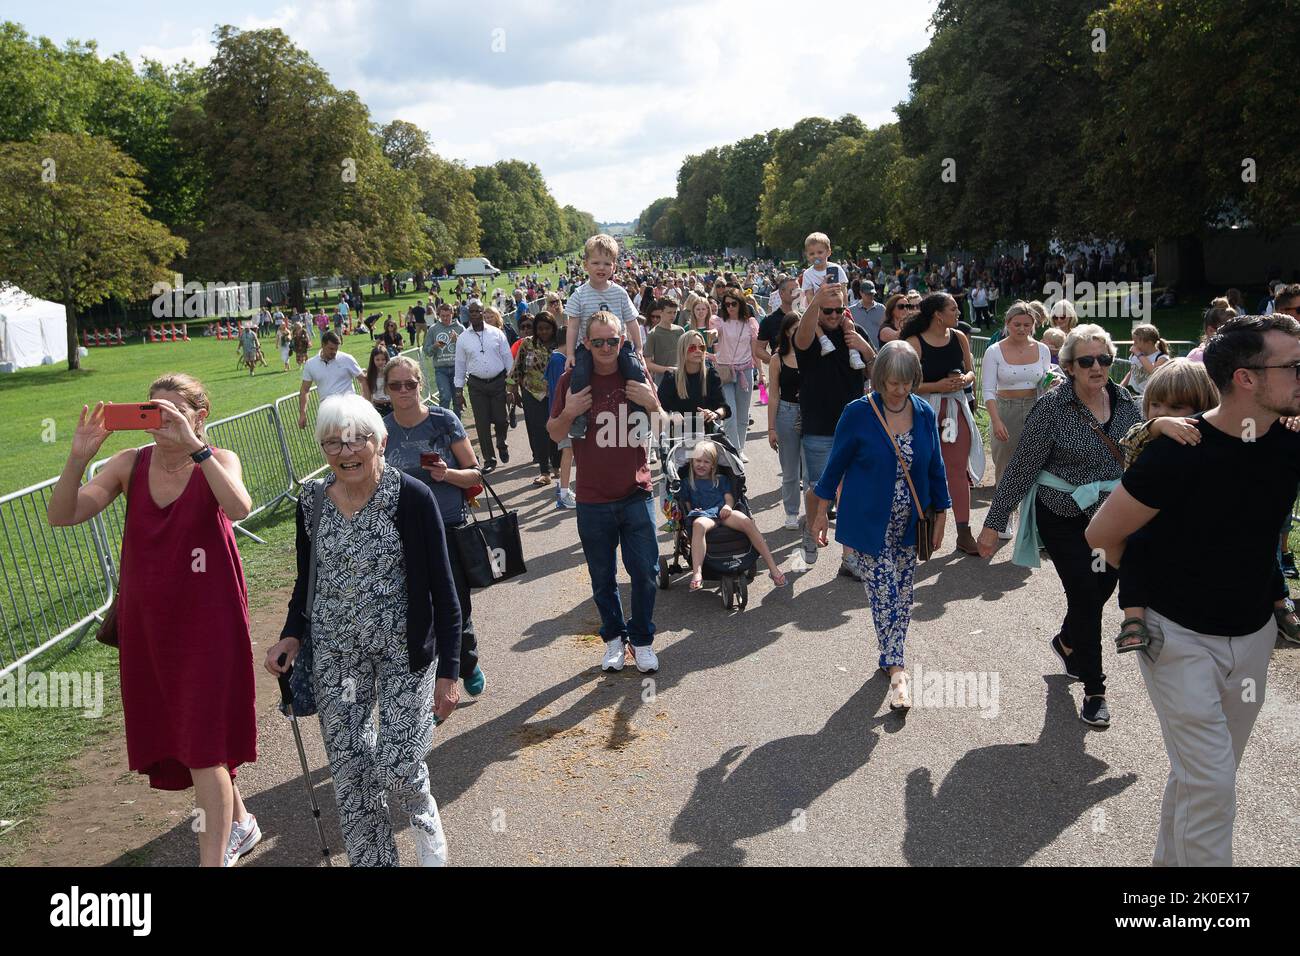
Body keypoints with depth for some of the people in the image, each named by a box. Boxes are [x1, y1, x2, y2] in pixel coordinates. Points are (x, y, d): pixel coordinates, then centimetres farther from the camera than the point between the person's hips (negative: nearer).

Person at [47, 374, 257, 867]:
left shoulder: (218, 461, -10)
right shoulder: (130, 464, -2)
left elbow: (238, 507, -32)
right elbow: (60, 515, -12)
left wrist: (194, 447, -38)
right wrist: (79, 457, -26)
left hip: (206, 621, -5)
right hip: (146, 622, 5)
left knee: (202, 741, -2)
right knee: (170, 730, 19)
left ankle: (214, 856, 10)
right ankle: (236, 821, 42)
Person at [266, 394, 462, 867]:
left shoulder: (412, 496, -14)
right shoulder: (312, 500, 0)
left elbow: (442, 588, -11)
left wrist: (448, 670, -11)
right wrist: (292, 634, -2)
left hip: (405, 649, -4)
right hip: (334, 651, 4)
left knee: (398, 766, -7)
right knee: (348, 767, 5)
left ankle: (424, 816, 29)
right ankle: (371, 857, 28)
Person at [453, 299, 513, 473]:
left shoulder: (496, 333, 1)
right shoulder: (463, 339, 3)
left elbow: (507, 358, 4)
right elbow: (460, 365, 7)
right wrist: (459, 390, 6)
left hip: (498, 382, 0)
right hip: (477, 385, 1)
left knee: (500, 419, 1)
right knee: (482, 424, 1)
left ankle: (502, 445, 33)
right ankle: (489, 459, 11)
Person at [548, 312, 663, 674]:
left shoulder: (636, 376, -1)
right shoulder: (572, 380, -3)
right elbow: (554, 434, 3)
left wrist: (653, 404, -16)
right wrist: (568, 413, -17)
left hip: (637, 493, 0)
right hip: (592, 499, 0)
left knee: (646, 572, 4)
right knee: (602, 578, 12)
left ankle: (642, 639, 23)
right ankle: (614, 637, 32)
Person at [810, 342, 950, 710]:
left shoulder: (924, 413, -1)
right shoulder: (858, 413, -11)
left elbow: (935, 468, 9)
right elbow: (836, 463, -3)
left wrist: (940, 515, 11)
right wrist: (821, 513, 0)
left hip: (909, 525, 4)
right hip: (870, 523, -4)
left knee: (902, 596, 9)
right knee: (885, 594, -7)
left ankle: (890, 658, 24)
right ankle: (897, 668, -1)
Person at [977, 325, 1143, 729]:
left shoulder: (1128, 404, -1)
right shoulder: (1051, 407, -16)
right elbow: (1020, 468, -14)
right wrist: (994, 522, -14)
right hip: (1064, 519, -5)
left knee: (1102, 589, 16)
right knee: (1085, 596, -5)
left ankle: (1067, 641, 48)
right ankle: (1094, 690, 11)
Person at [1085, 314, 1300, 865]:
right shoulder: (1178, 452, -23)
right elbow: (1103, 535, -14)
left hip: (1252, 633, 6)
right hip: (1179, 635, -5)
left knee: (1209, 774, 17)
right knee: (1211, 784, -7)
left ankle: (1169, 859, 36)